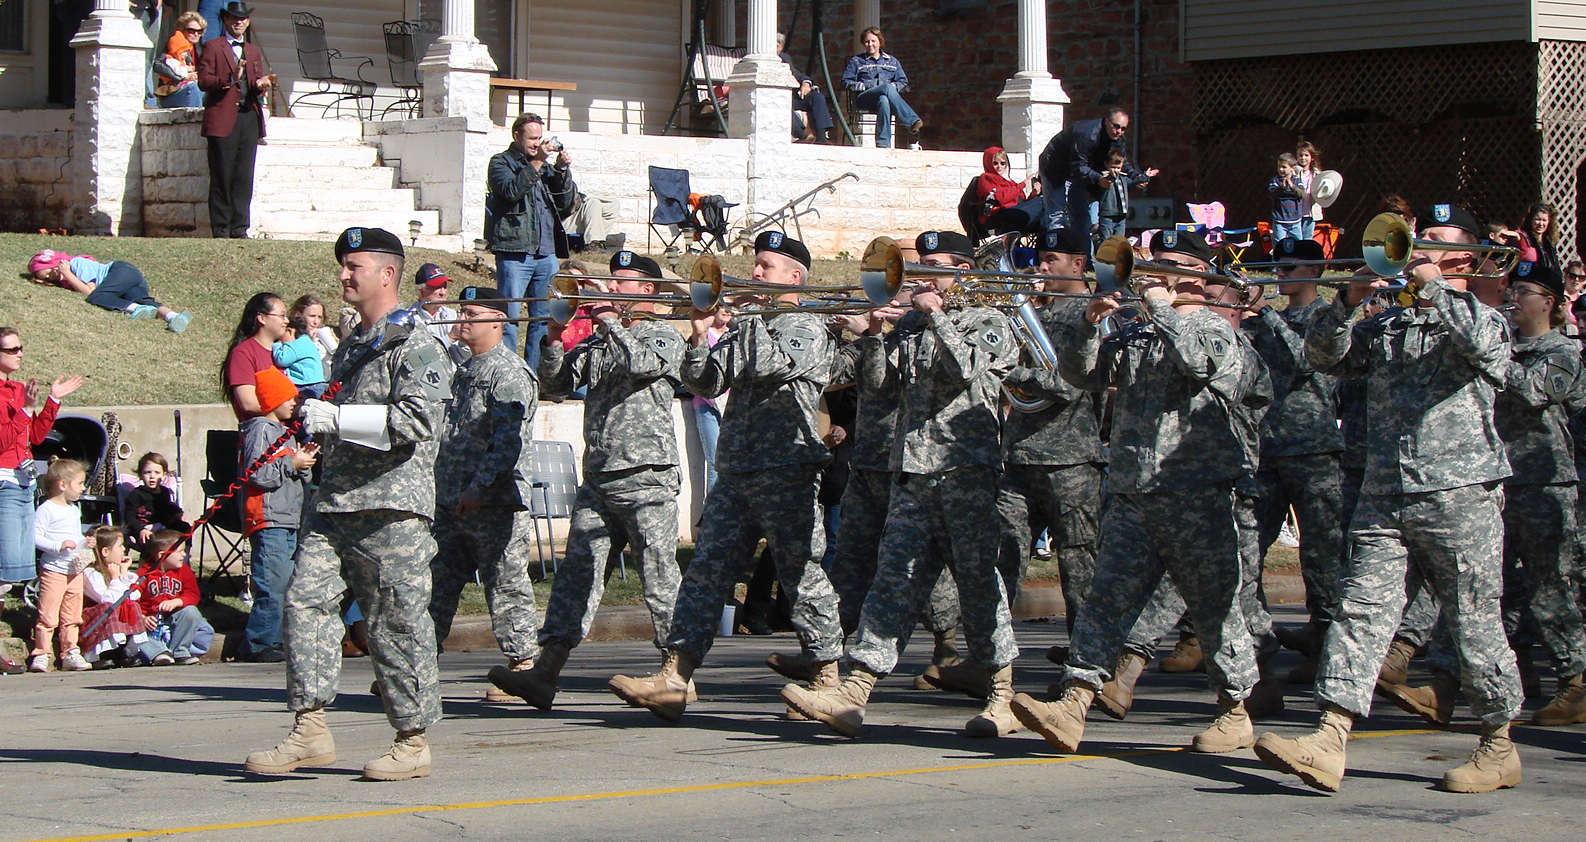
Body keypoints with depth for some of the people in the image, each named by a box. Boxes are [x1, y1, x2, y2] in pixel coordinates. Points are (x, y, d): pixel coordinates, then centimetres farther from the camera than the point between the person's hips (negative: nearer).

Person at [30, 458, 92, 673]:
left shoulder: (74, 510, 16)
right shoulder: (46, 510, -10)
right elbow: (35, 536, -17)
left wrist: (84, 548, 5)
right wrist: (59, 546, -25)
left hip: (75, 570, 8)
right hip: (53, 570, -8)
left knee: (72, 615, 11)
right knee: (48, 615, -7)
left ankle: (70, 654, 17)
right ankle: (41, 654, -3)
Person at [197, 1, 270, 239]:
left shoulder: (254, 52, 24)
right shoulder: (213, 49, 7)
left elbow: (260, 84, 19)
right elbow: (203, 81, -4)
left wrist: (261, 85, -5)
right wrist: (230, 79, -19)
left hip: (250, 119, 5)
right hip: (223, 120, -4)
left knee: (244, 178, 0)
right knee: (222, 178, -4)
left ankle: (239, 229, 2)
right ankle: (220, 230, -2)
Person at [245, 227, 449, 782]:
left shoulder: (416, 347, -4)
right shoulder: (349, 350, 24)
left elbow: (418, 420, -19)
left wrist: (337, 419, -21)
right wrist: (306, 414, 18)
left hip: (392, 508, -8)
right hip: (334, 506, 8)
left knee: (397, 623, -4)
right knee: (305, 599, -6)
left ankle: (413, 741, 5)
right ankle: (310, 729, -4)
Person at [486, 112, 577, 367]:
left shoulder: (546, 166, 19)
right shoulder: (501, 162, 5)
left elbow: (567, 202, 12)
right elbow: (511, 190, -14)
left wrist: (562, 170, -1)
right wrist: (536, 163, -16)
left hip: (547, 253, 6)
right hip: (514, 252, -6)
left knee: (544, 316, 6)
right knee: (510, 315, -7)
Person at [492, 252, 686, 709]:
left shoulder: (664, 337, 3)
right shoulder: (597, 342, 21)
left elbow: (639, 362, -19)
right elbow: (557, 383, 14)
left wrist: (610, 318, -8)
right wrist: (554, 337, -1)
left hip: (647, 478, -6)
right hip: (598, 478, 6)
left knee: (660, 578, -4)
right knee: (576, 572, -1)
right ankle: (545, 674, -6)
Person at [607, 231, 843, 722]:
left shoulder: (809, 329, 0)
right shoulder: (745, 328, 20)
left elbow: (773, 365, -20)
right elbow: (705, 384, 11)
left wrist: (751, 315, -10)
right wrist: (700, 336, -4)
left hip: (786, 474, -6)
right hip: (734, 473, 6)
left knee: (803, 577, -2)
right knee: (707, 571, -3)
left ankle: (828, 679, 8)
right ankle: (673, 680, -9)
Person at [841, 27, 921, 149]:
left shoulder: (892, 61, 27)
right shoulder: (856, 61, 23)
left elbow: (903, 82, 17)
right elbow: (846, 82, 12)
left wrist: (894, 86, -5)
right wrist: (863, 86, -5)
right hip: (863, 99, -2)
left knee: (884, 101, -42)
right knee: (887, 88, -37)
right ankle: (912, 122, -54)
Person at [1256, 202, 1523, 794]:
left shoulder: (1482, 319, 6)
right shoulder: (1385, 326, 19)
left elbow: (1483, 343, -18)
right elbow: (1324, 356, 9)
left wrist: (1431, 285, -13)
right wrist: (1349, 302, -6)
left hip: (1459, 496, -4)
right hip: (1383, 498, 4)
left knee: (1475, 622, 2)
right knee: (1361, 608, -8)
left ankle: (1499, 747, 15)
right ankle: (1329, 741, -17)